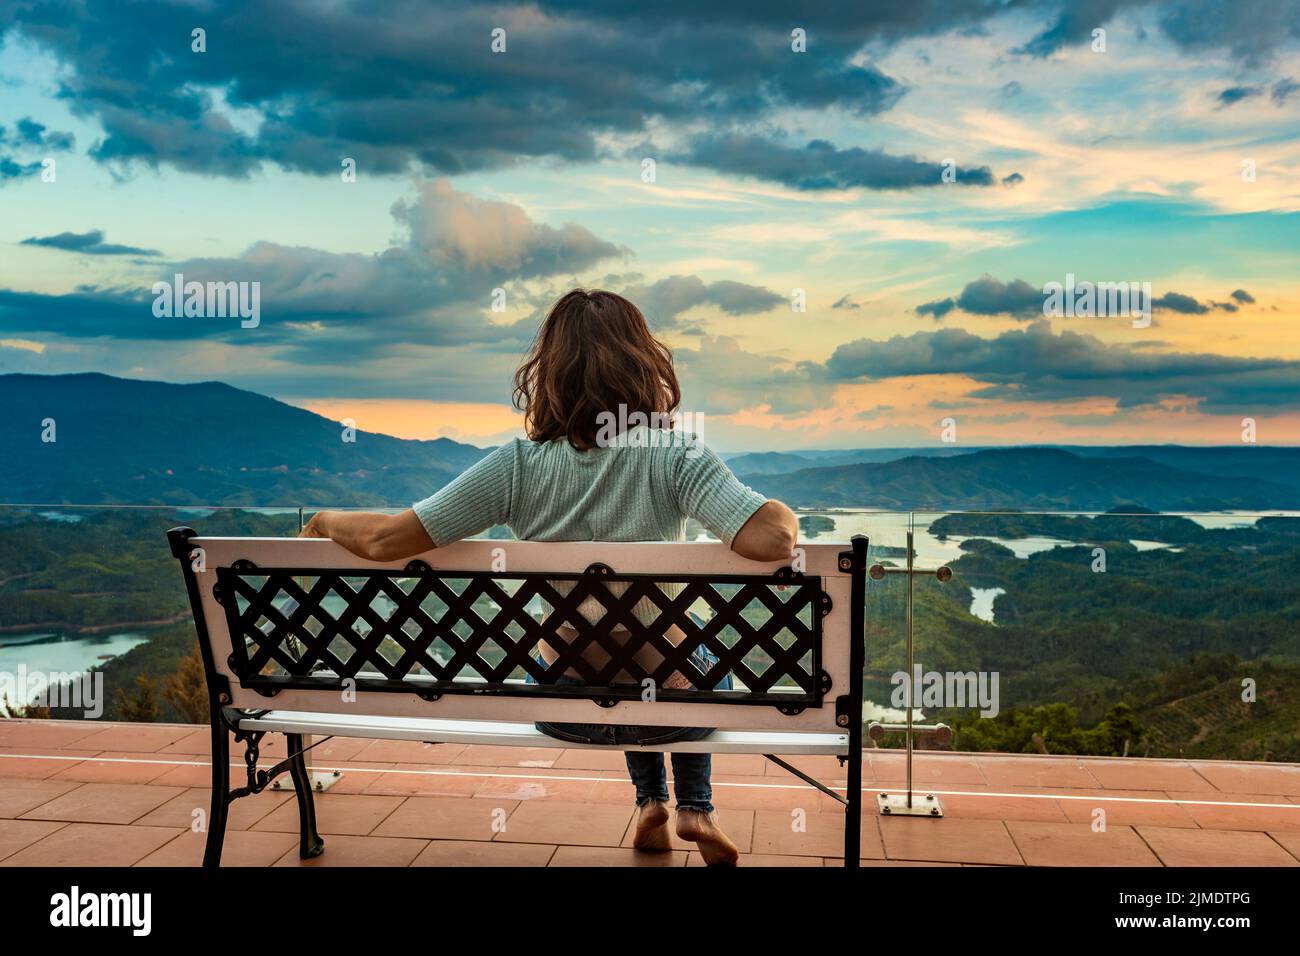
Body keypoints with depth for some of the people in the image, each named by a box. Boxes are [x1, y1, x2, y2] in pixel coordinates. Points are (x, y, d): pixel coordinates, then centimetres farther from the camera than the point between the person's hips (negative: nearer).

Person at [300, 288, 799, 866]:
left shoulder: (519, 466, -14)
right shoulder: (674, 456, -19)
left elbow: (386, 541, -16)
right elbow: (770, 540, -32)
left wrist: (324, 522, 5)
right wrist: (780, 512, -8)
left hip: (564, 711, 2)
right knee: (708, 663, 37)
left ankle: (651, 802, 36)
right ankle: (695, 808, 30)